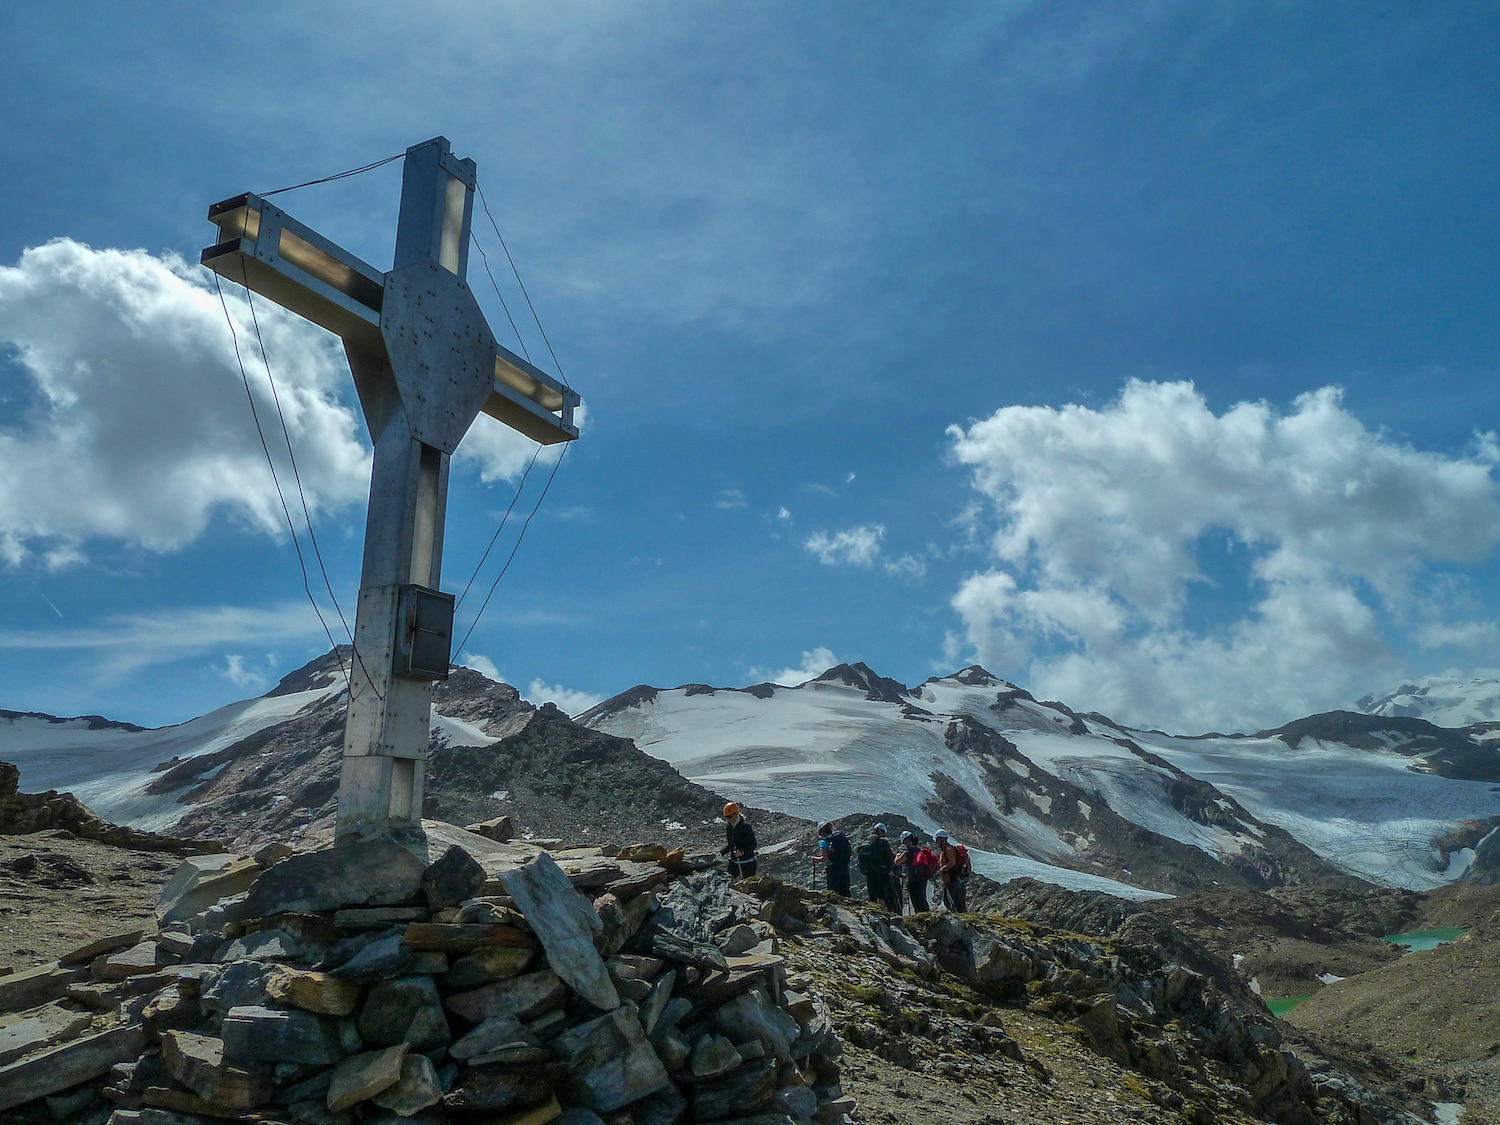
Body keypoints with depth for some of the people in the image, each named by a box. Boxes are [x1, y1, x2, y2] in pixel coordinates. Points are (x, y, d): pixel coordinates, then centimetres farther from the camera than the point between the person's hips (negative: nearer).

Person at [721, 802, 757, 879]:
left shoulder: (745, 826, -18)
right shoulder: (728, 825, 1)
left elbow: (753, 845, -15)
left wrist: (742, 852, -29)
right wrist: (721, 852, -4)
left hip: (747, 862, -6)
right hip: (734, 862, 6)